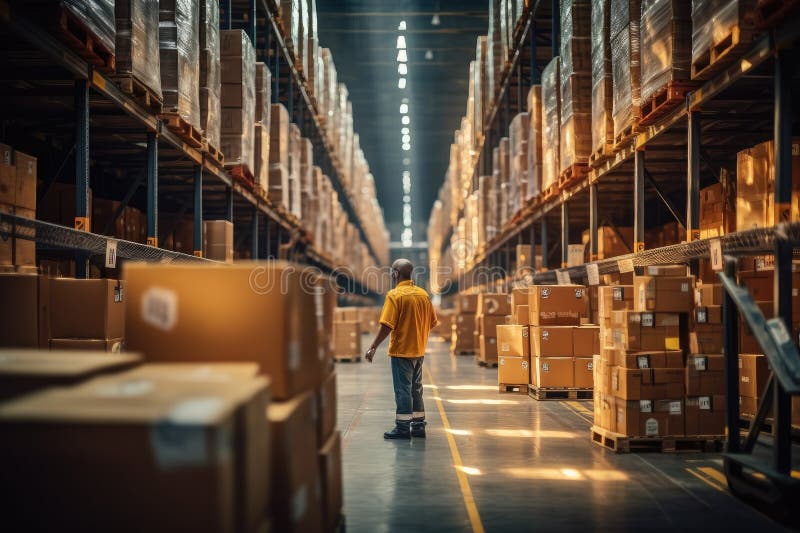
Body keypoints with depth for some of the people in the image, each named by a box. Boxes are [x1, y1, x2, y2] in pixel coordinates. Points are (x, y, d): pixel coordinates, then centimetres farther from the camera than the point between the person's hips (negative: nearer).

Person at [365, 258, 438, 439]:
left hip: (401, 351, -6)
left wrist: (373, 347, -14)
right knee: (416, 389, 15)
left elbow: (387, 326, -19)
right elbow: (432, 322, 10)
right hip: (419, 351, 7)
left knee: (403, 390, -1)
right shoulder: (423, 294, 5)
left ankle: (403, 428, 4)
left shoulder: (395, 295, -14)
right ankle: (418, 426, 19)